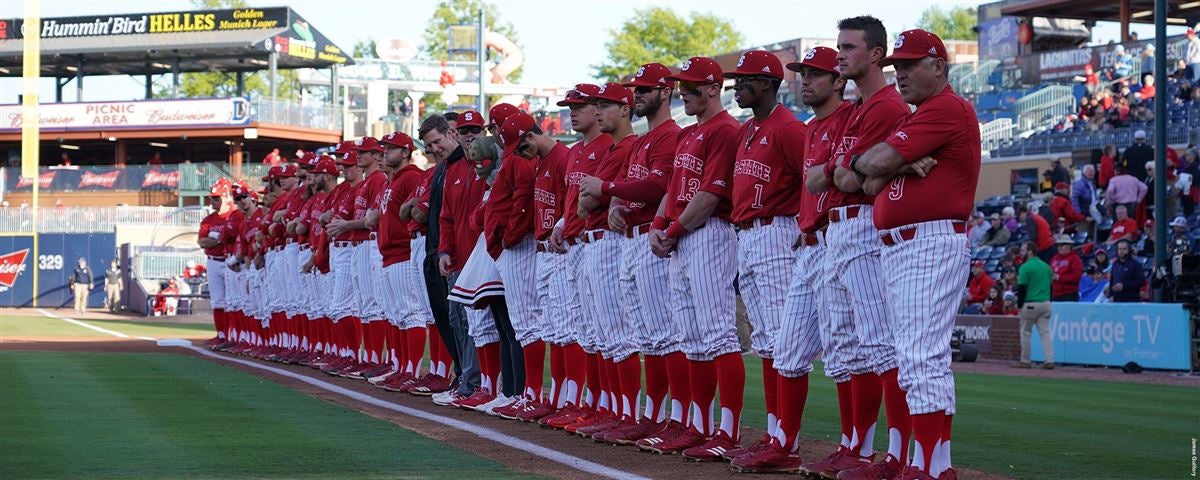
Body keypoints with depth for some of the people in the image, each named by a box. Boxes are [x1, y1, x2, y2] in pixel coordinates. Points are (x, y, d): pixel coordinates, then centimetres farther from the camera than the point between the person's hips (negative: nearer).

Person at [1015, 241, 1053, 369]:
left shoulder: (1026, 267, -10)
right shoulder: (1046, 266, 12)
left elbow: (1022, 288, -13)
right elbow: (1050, 283, 14)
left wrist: (1020, 305, -6)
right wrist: (1046, 299, 15)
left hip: (1030, 304, -6)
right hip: (1045, 303, 6)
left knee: (1026, 332, 5)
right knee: (1045, 331, 5)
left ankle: (1025, 361, 9)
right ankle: (1049, 360, -2)